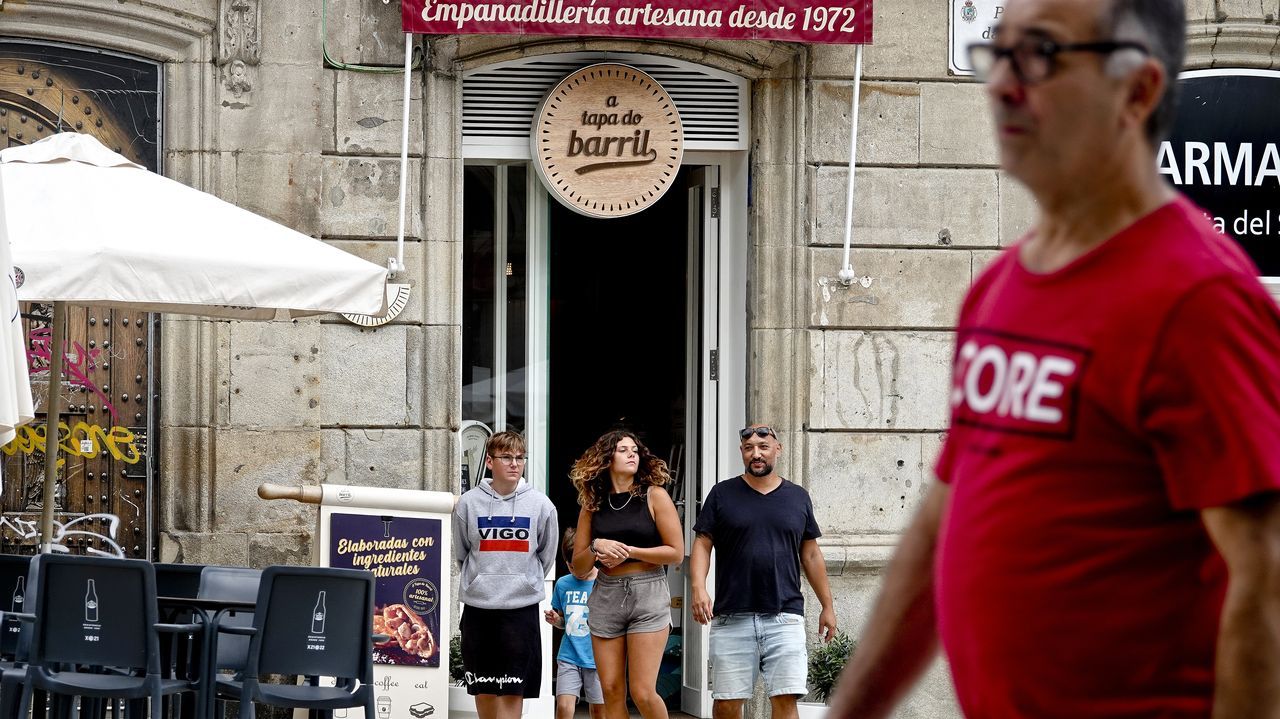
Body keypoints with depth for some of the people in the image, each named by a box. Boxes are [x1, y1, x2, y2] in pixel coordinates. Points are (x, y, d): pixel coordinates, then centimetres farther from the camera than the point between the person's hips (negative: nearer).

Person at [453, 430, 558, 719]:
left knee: (513, 689, -4)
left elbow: (546, 557, 9)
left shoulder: (540, 505, -1)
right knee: (483, 687, 7)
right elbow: (461, 554, 12)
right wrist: (478, 584, 13)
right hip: (477, 608, 1)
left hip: (521, 608, -1)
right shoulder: (469, 503, 0)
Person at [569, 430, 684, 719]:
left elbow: (676, 552, -4)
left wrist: (628, 551, -11)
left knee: (642, 692, -10)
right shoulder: (593, 505, 9)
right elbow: (579, 569, 11)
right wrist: (596, 546, -9)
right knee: (611, 692, 1)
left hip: (648, 595, -4)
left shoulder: (654, 496, 0)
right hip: (605, 596, 4)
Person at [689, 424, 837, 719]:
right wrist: (698, 588, -13)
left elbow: (811, 555, 17)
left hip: (784, 616, 0)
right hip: (731, 616, 0)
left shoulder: (798, 497, 12)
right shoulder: (723, 494, 7)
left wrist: (827, 606, 15)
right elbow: (702, 545, 3)